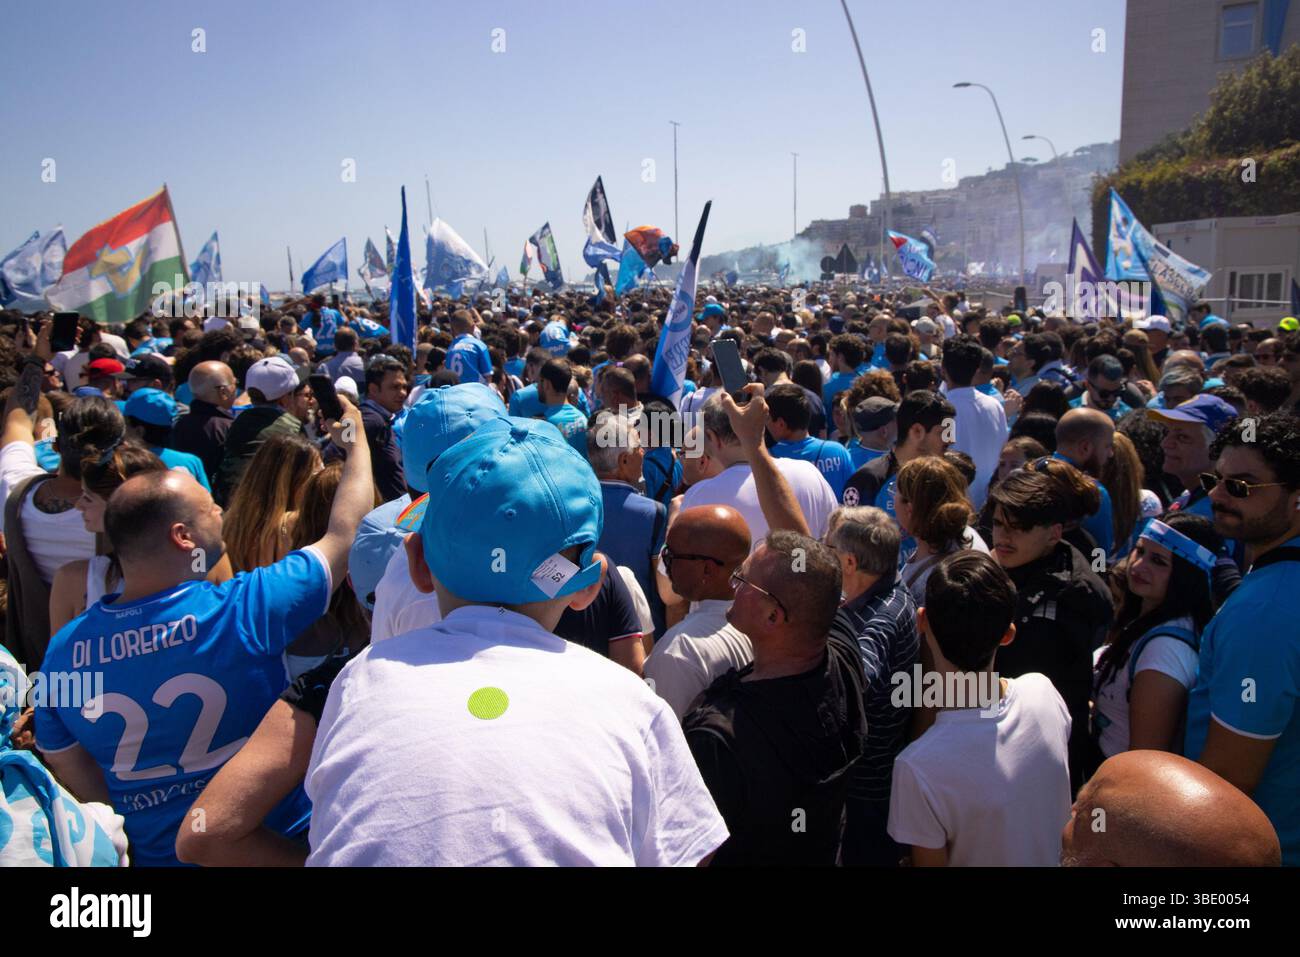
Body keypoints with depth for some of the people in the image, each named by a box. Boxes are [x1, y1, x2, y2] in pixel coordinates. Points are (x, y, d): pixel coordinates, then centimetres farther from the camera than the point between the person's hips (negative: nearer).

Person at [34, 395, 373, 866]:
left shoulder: (63, 649, -12)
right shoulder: (244, 610, -26)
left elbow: (79, 783, -1)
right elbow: (345, 534, -14)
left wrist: (143, 831, 15)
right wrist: (357, 438, -1)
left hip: (156, 853, 4)